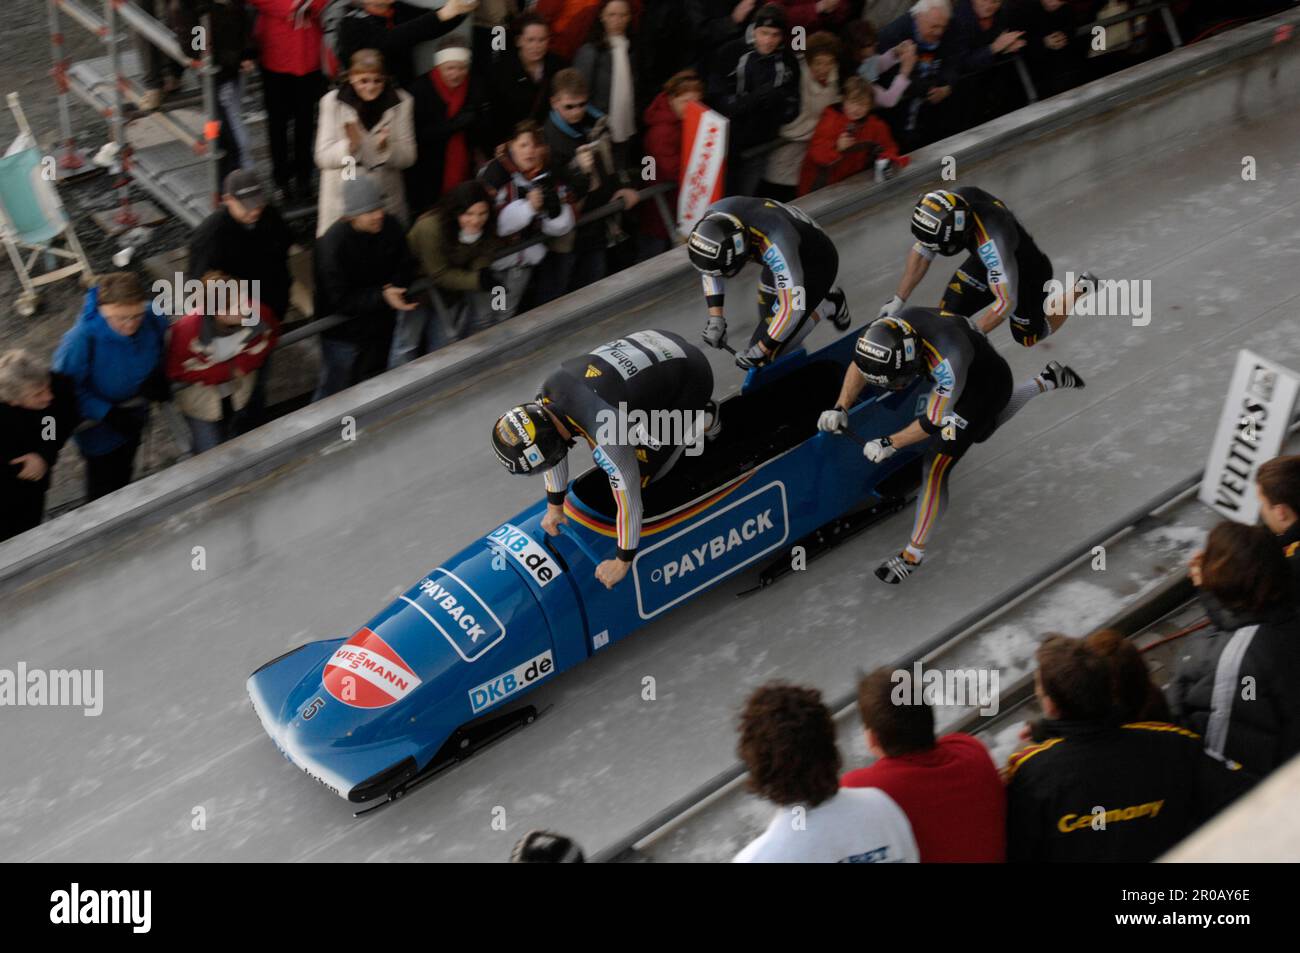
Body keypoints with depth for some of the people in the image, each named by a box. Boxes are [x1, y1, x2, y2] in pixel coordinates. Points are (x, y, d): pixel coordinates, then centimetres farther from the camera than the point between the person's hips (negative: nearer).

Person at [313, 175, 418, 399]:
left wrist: (393, 288, -19)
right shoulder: (332, 244, -28)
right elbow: (340, 300, -27)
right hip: (343, 332, -6)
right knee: (334, 390, 8)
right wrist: (382, 297, -34)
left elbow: (405, 265, 3)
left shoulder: (390, 227, -11)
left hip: (380, 326, 6)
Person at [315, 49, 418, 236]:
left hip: (387, 198, 1)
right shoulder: (333, 101, -5)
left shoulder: (400, 102, -1)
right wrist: (349, 145, -26)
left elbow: (408, 157, -1)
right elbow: (322, 157, -8)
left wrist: (387, 148, -22)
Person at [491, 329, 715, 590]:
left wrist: (623, 561, -13)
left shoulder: (605, 432, -37)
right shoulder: (547, 394, -15)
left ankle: (701, 420, 8)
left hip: (690, 376, -7)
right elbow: (555, 444, 6)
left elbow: (629, 498, -26)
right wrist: (554, 505, 14)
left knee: (642, 474, -7)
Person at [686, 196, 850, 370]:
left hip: (817, 264, -7)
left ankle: (829, 306, 7)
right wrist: (715, 317, -16)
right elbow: (710, 266, -7)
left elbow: (792, 307, -38)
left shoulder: (774, 245, -43)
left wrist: (761, 351, -31)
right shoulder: (713, 218, -25)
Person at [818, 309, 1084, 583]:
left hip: (987, 385, -7)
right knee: (981, 431, 36)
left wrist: (890, 444, -28)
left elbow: (934, 421, -31)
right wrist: (841, 408, -22)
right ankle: (1047, 380, 50)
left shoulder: (947, 362, -45)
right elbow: (859, 364, -11)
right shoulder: (893, 326, -27)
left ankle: (913, 555, -1)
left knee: (935, 467, -12)